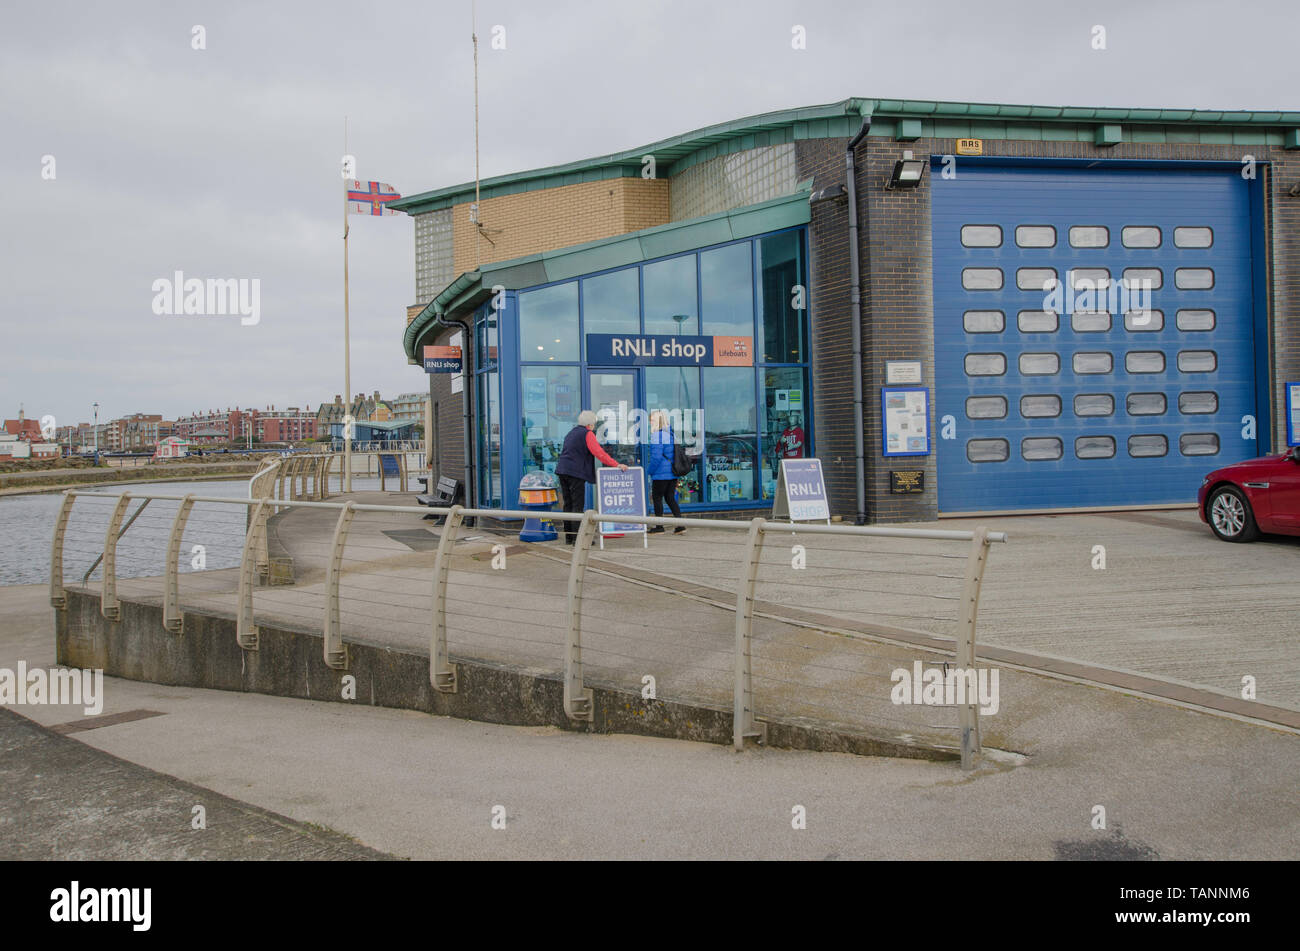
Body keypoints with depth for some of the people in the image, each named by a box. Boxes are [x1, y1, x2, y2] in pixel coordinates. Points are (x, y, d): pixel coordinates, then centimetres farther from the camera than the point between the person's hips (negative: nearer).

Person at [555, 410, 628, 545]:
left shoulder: (571, 433, 23)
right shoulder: (587, 434, -5)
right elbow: (599, 453, -16)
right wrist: (617, 464, -20)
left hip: (563, 470, 9)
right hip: (575, 473, -9)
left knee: (568, 504, 11)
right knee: (578, 505, -8)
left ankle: (569, 537, 14)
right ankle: (577, 537, -12)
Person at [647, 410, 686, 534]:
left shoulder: (657, 435, -15)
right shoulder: (671, 433, 12)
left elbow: (656, 456, -20)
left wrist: (649, 470, -8)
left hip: (661, 473, -8)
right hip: (673, 473, 8)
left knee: (657, 497, 4)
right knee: (670, 498, 13)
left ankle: (659, 526, 10)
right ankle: (680, 524, 5)